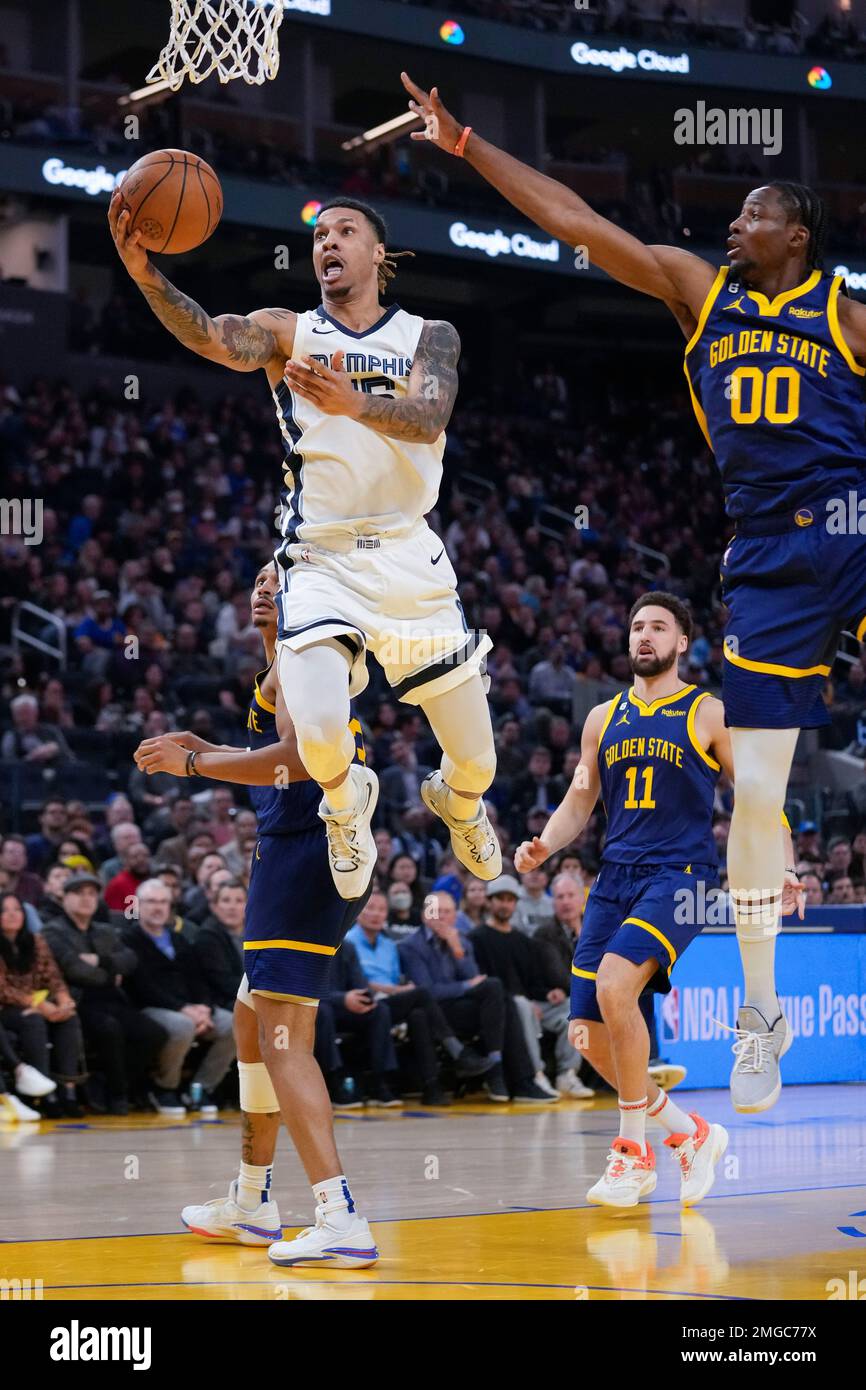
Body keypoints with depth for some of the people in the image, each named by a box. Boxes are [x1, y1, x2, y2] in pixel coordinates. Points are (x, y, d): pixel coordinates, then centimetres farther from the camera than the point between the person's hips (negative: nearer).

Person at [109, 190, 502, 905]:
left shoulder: (429, 336, 5)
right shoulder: (288, 331, 3)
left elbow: (428, 418, -17)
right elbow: (211, 336, -20)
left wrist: (353, 403, -38)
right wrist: (144, 270, -39)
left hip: (410, 558, 1)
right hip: (321, 559, -1)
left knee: (476, 764, 6)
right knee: (319, 738, -26)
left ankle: (458, 806, 46)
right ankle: (347, 797, 12)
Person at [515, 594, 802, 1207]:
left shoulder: (709, 714, 2)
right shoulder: (603, 718, 15)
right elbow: (579, 801, 18)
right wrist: (544, 846, -1)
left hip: (679, 877, -6)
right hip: (615, 879, 6)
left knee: (614, 985, -29)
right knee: (589, 1033, -2)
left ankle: (635, 1149, -14)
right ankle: (690, 1132, 20)